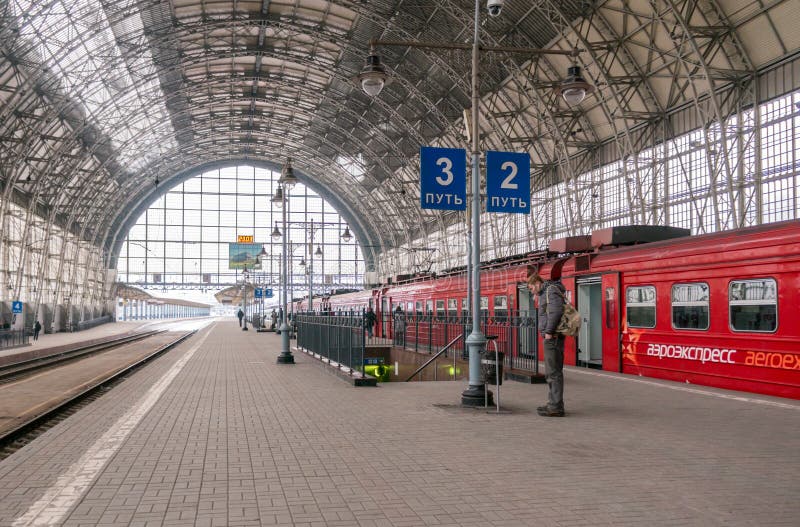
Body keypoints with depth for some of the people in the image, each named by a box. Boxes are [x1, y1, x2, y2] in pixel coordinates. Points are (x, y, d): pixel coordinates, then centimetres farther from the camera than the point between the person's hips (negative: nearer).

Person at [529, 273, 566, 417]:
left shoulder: (551, 290, -9)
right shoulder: (546, 292, 22)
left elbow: (556, 311, -22)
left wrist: (548, 332, -20)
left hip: (553, 338, -11)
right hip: (552, 338, 11)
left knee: (553, 371, -9)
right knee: (551, 371, 14)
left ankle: (556, 407, -7)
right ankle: (553, 404, 20)